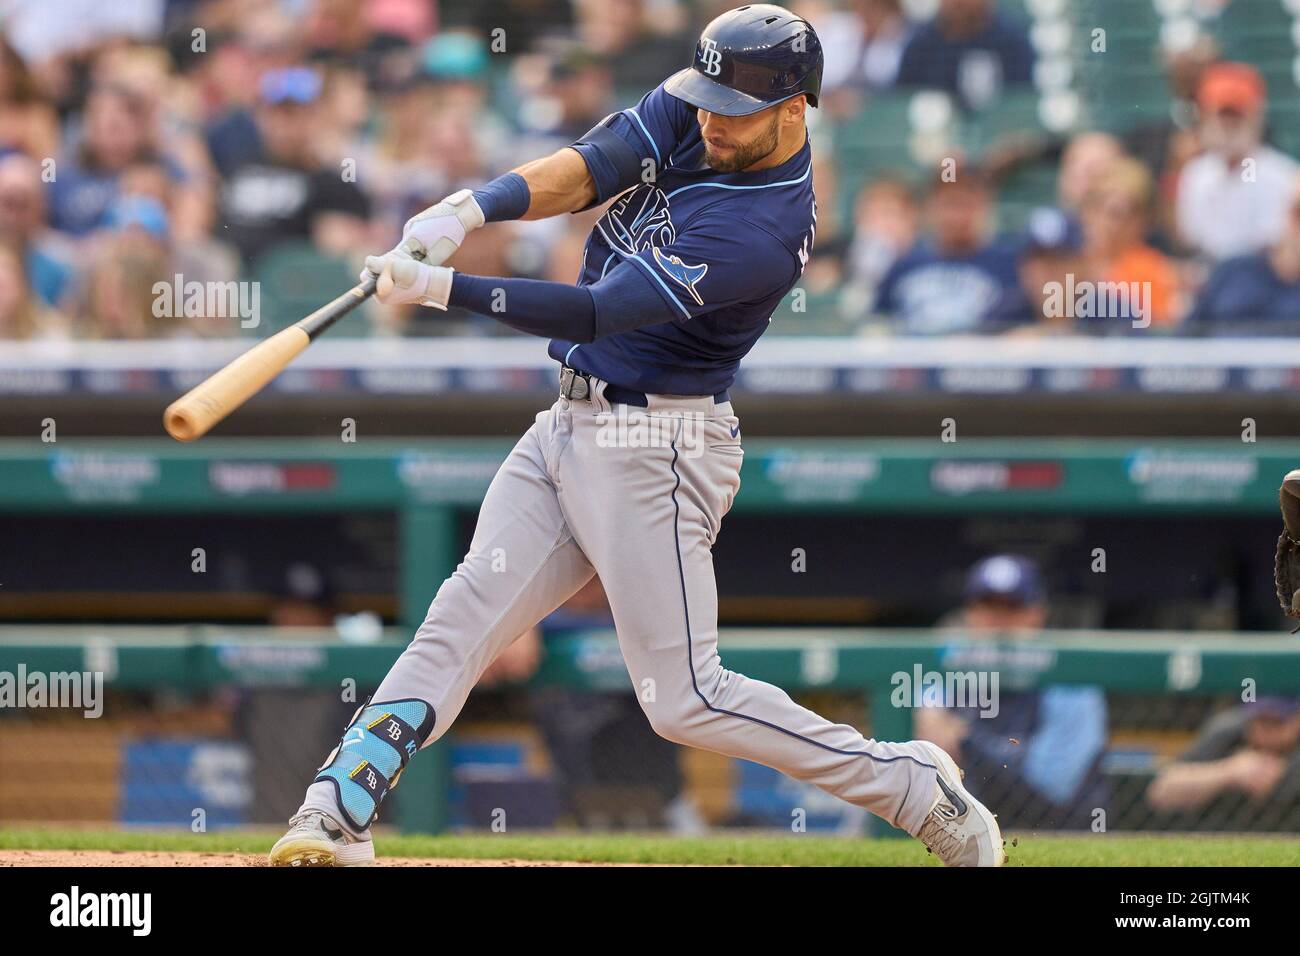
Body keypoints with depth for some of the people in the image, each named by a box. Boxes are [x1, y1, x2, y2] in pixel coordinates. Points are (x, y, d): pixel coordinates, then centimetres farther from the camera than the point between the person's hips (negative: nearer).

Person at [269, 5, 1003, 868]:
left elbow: (596, 312, -29)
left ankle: (915, 789, 5)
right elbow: (589, 168, -8)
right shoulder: (691, 112, 1)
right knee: (463, 618, -2)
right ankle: (338, 816, -6)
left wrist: (445, 289, -32)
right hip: (569, 427, 8)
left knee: (685, 699, -6)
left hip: (651, 453, -8)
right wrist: (473, 209, -27)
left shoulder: (764, 231, -24)